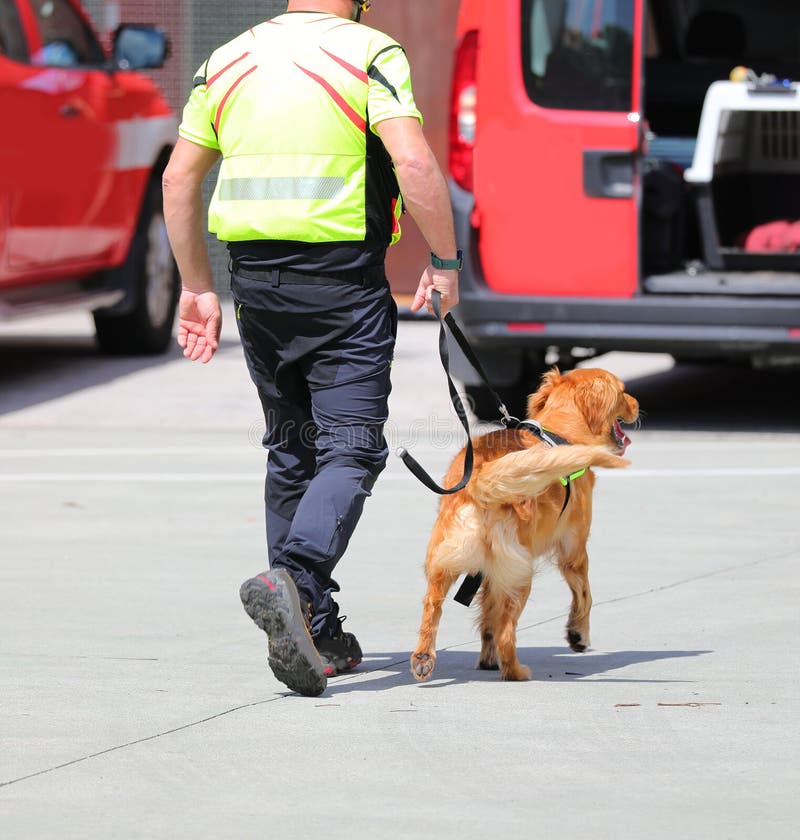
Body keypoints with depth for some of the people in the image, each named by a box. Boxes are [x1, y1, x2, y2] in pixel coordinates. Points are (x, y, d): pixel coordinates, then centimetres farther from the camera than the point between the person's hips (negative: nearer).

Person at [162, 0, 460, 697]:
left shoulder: (230, 59, 11)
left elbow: (179, 179, 13)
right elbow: (414, 163, -19)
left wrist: (197, 287, 19)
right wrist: (445, 261, -9)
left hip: (257, 280, 5)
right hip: (343, 283, -5)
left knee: (292, 453, 15)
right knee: (351, 449, -3)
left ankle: (317, 636, 17)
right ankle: (292, 580, -28)